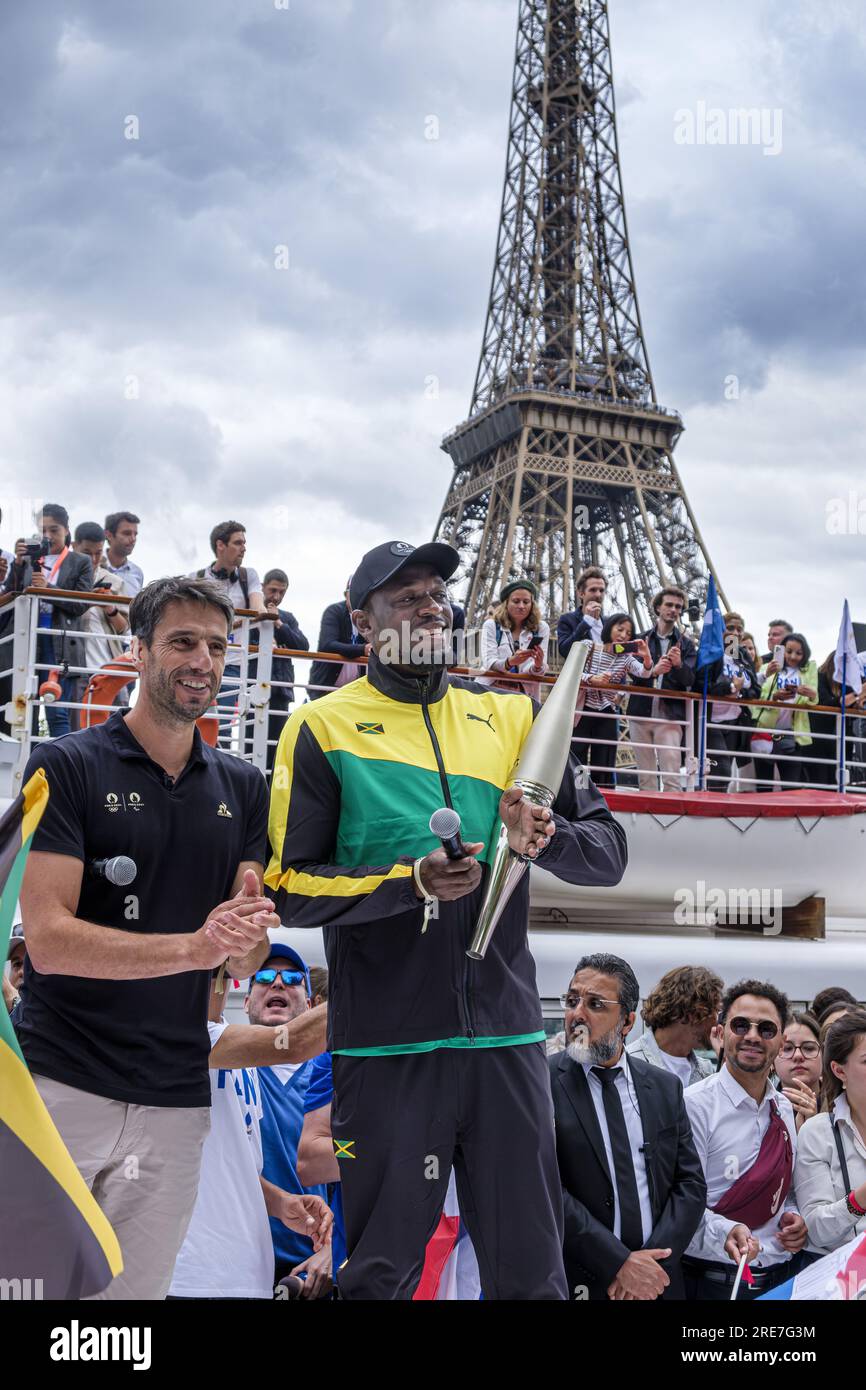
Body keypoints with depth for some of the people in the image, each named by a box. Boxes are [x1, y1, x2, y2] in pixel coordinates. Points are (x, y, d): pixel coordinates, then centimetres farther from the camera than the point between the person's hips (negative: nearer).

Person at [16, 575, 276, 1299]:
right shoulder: (67, 766, -5)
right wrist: (192, 946, -26)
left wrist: (246, 935, -18)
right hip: (60, 1082, -4)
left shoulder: (243, 786, 10)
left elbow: (247, 960, 7)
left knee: (137, 1288, 10)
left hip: (176, 1096, 4)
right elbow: (48, 939, -14)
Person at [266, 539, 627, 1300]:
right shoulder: (324, 728, 2)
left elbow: (609, 850, 10)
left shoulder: (509, 717, 12)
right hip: (387, 1044, -3)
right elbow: (292, 887, -3)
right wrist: (410, 880, -16)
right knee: (382, 1270, 6)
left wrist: (546, 837, -11)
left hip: (506, 1036, 3)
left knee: (530, 1269, 8)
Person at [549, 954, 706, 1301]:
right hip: (577, 1283, -3)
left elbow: (690, 1183, 3)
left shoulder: (665, 1088, 6)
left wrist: (653, 1261, -11)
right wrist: (618, 1264, -17)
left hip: (656, 1279, 4)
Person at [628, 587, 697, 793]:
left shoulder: (685, 644, 10)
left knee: (671, 775, -11)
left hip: (669, 716, -1)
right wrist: (653, 671, -21)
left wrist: (679, 664, -23)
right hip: (641, 713, 2)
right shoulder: (642, 639, 11)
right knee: (645, 775, 5)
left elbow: (690, 680, -1)